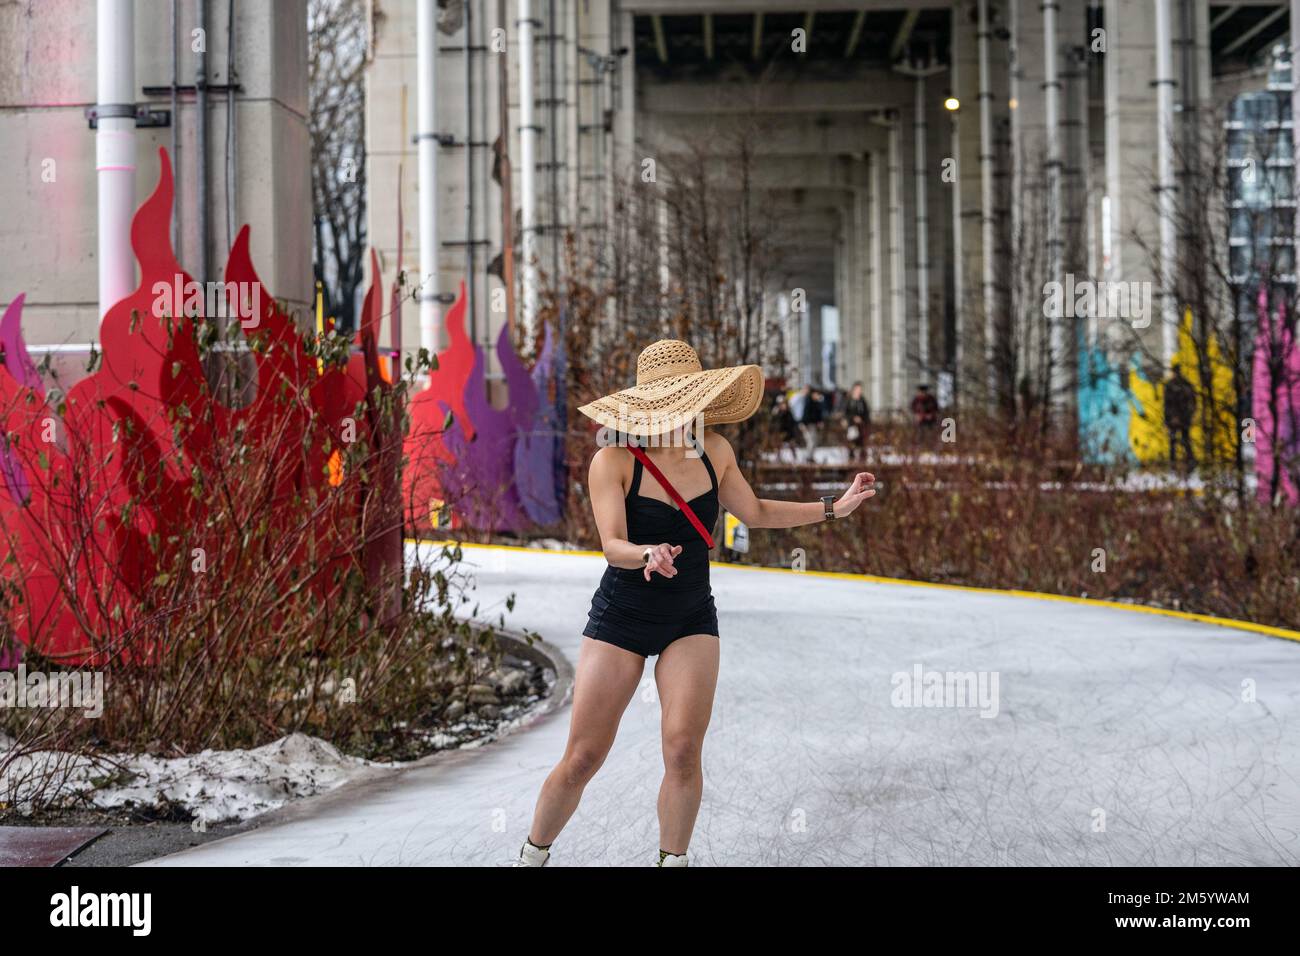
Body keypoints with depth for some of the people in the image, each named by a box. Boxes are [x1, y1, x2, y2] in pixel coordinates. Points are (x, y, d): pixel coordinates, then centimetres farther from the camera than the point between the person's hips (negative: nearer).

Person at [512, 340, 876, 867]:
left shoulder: (714, 451, -1)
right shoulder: (614, 461, -14)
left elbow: (755, 512, 15)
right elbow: (612, 545, -23)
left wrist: (833, 508, 13)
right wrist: (649, 556, -44)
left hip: (691, 620, 3)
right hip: (621, 619, -3)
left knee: (683, 751, -13)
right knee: (581, 759, -3)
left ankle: (672, 859, 8)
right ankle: (533, 855, 20)